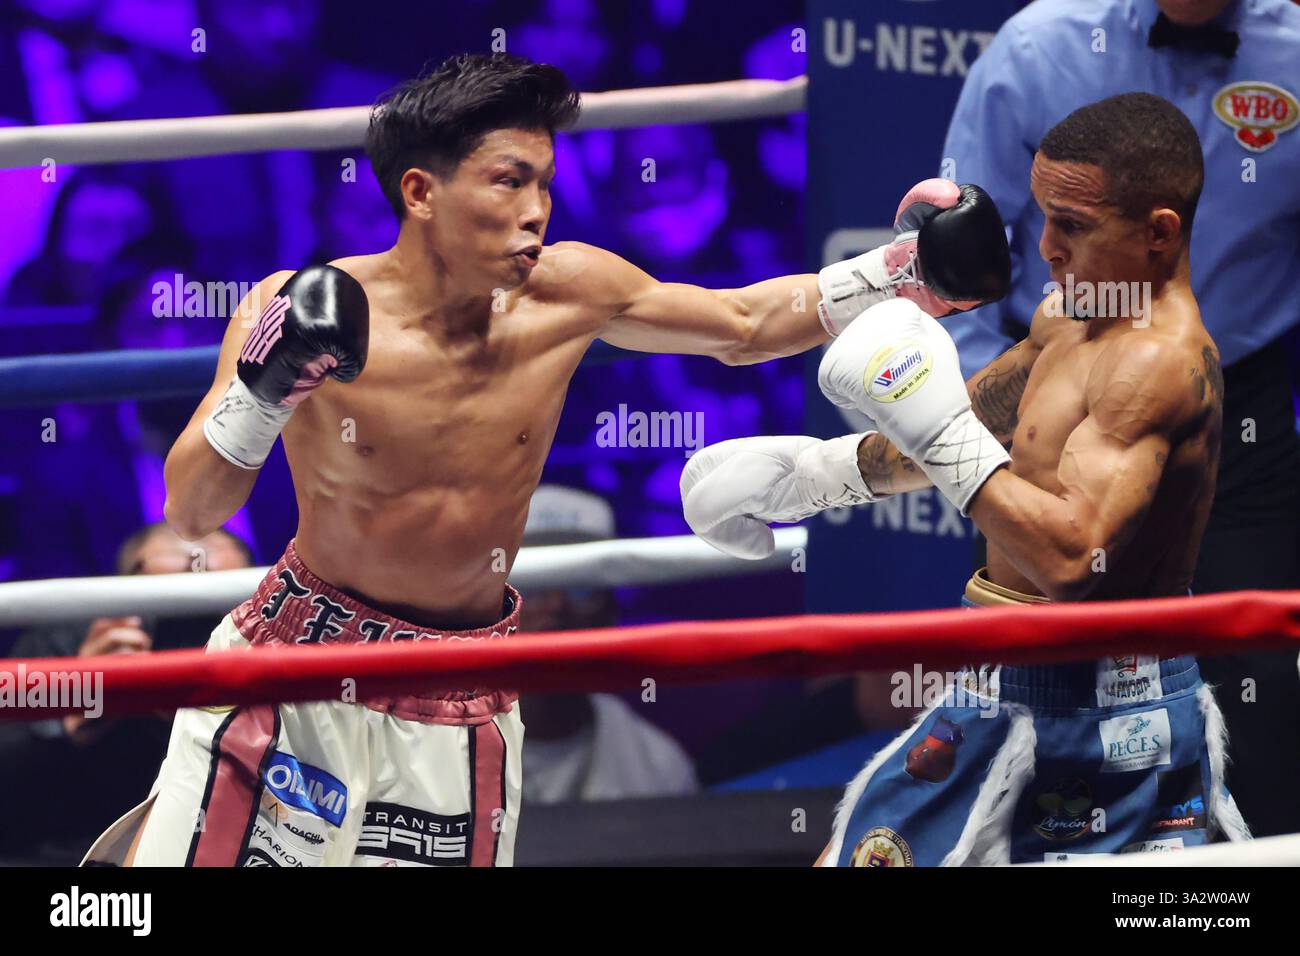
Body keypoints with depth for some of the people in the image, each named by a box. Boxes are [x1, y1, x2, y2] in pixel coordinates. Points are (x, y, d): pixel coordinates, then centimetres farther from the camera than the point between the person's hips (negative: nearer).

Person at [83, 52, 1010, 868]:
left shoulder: (565, 294, -9)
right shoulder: (303, 308, -17)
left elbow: (747, 325, 7)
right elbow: (188, 513, -18)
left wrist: (904, 270, -3)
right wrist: (264, 394, -35)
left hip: (463, 704, 3)